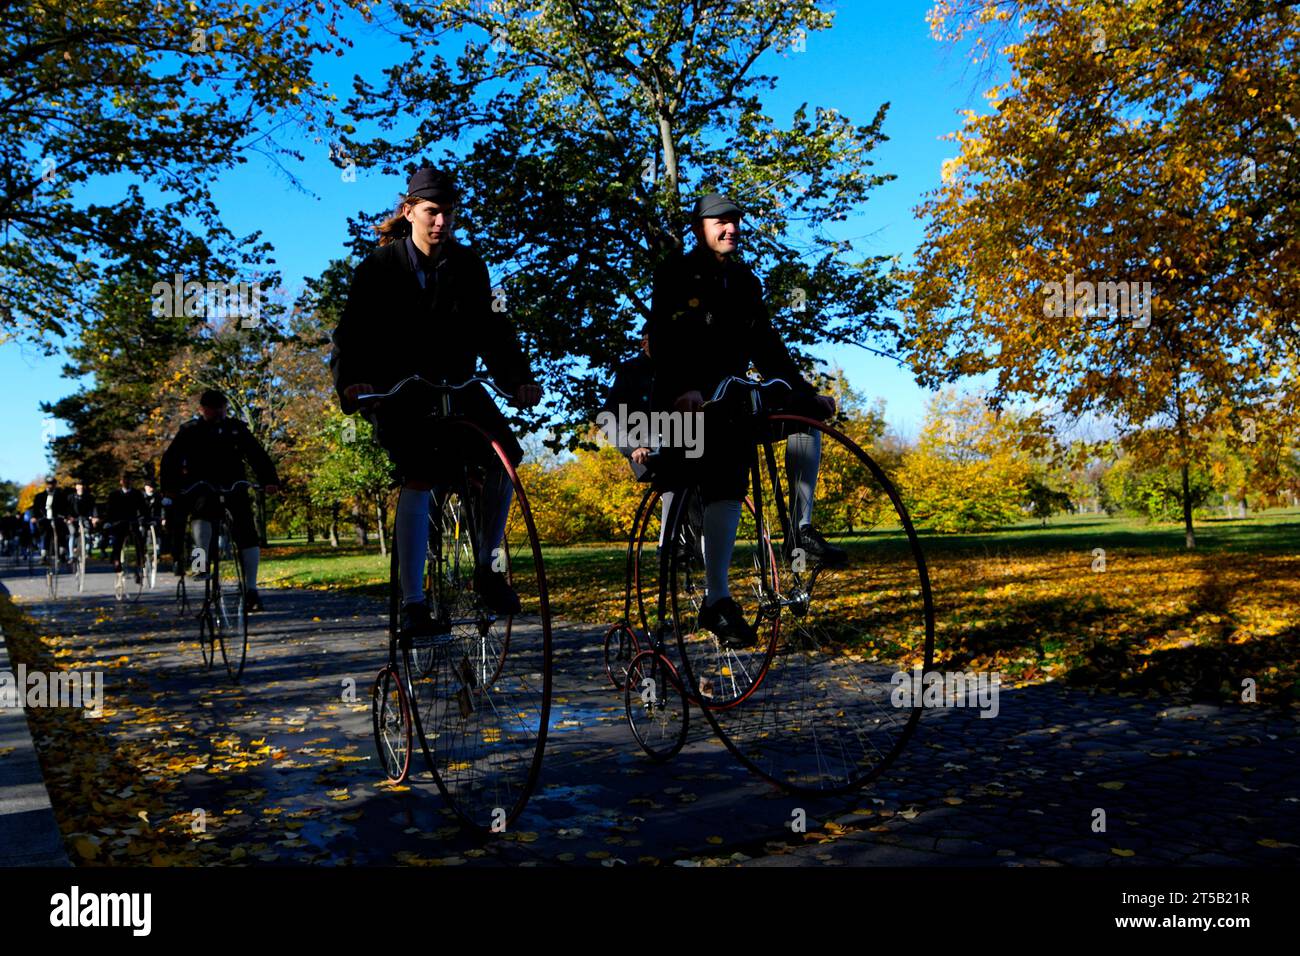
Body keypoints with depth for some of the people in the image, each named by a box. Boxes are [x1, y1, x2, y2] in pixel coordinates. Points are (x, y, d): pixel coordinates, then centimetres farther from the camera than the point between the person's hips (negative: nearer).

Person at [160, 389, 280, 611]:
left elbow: (257, 454, -1)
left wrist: (269, 480, -16)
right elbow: (171, 459, -4)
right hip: (200, 488, -1)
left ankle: (251, 588, -12)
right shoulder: (190, 431, 3)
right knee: (203, 507, -36)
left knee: (246, 531, -13)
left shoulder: (236, 428, 7)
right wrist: (169, 488, -19)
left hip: (233, 485, 1)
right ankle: (202, 561, -44)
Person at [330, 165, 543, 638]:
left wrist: (517, 379, -16)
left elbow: (489, 327, 0)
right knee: (419, 478, -24)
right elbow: (351, 333, -11)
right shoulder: (379, 267, -5)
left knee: (505, 455, -19)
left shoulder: (468, 265, 4)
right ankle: (412, 603, -18)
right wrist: (351, 381, -31)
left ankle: (486, 568, -1)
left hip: (453, 384, 3)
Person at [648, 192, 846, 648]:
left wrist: (807, 390, 3)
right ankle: (717, 601, -26)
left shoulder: (746, 282, 16)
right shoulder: (676, 274, -3)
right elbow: (664, 340, -17)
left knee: (805, 409, -11)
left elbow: (767, 349, 14)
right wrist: (683, 388, -35)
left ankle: (801, 529, -8)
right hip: (686, 399, -7)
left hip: (731, 393, 7)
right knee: (727, 480, -25)